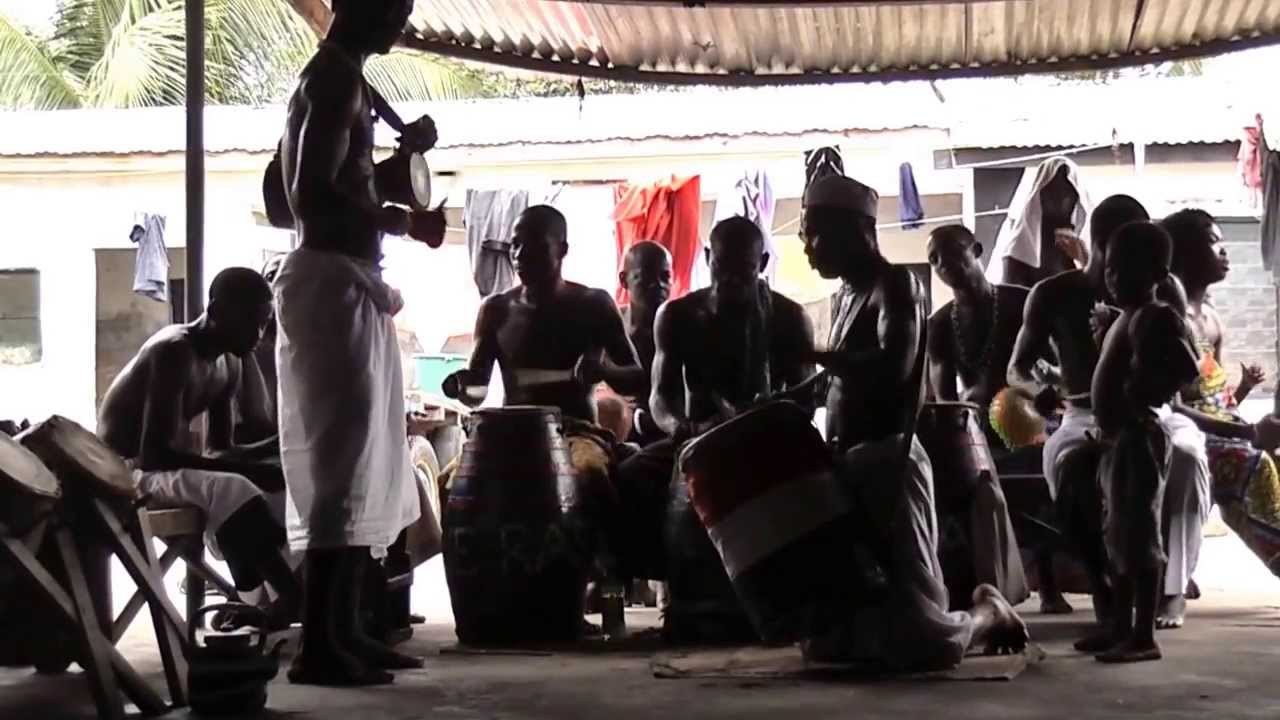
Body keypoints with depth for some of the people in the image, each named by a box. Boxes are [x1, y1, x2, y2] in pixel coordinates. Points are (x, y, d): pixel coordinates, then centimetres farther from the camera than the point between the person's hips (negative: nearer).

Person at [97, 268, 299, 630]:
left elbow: (220, 449, 11)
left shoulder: (229, 365, 6)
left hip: (171, 467, 9)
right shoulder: (173, 352, -22)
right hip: (127, 470, -9)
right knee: (232, 489, -34)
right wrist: (248, 469, -32)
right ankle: (295, 598, -29)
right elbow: (155, 453, -30)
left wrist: (278, 444, -7)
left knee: (285, 485, 0)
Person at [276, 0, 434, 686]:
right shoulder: (339, 77, -12)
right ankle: (317, 646, -8)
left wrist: (404, 150, 17)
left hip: (344, 284, 11)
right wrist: (391, 217, -10)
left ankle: (345, 631, 18)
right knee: (344, 462, -11)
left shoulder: (331, 77, 20)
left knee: (365, 463, 13)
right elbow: (313, 195, -22)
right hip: (333, 283, -11)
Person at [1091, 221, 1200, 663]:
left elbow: (1186, 367, -25)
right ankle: (1121, 630, 21)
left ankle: (1144, 637, -4)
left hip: (1138, 437, -10)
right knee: (1118, 537, 13)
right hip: (1117, 439, 10)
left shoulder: (1155, 317, -13)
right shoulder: (1126, 318, 17)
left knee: (1139, 535, -8)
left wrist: (1146, 396, -18)